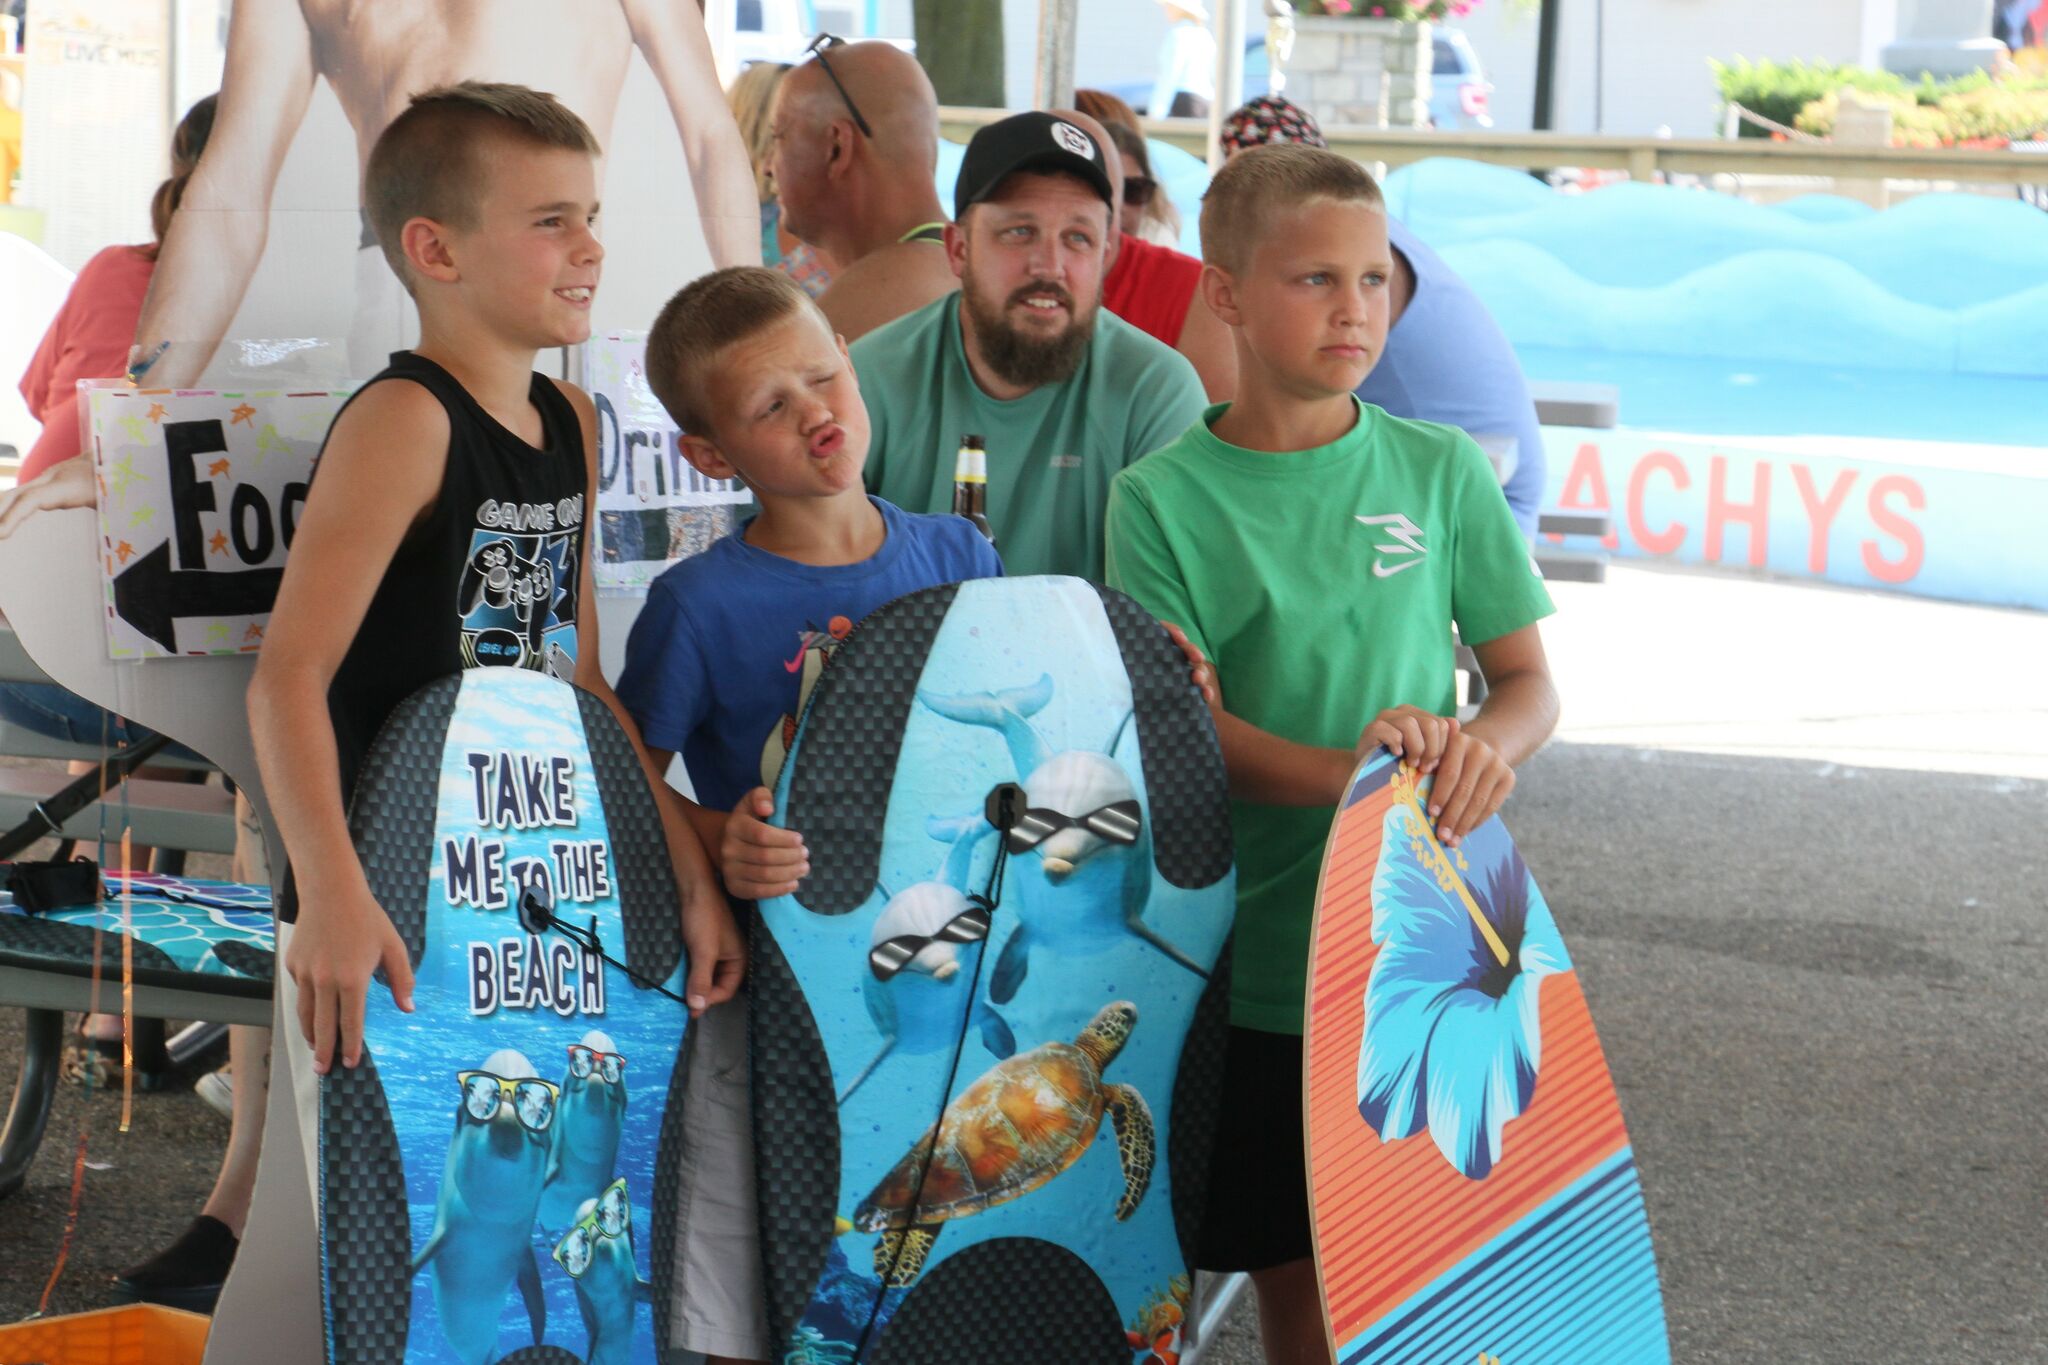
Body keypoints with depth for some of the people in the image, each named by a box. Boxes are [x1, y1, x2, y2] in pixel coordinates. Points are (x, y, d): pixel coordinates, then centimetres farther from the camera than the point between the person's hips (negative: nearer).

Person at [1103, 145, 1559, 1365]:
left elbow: (1530, 682, 6)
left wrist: (1484, 748, -18)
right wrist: (1342, 774, -26)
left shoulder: (1439, 471, 4)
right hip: (1258, 939, -1)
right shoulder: (1163, 498, -2)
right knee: (1293, 1265, 6)